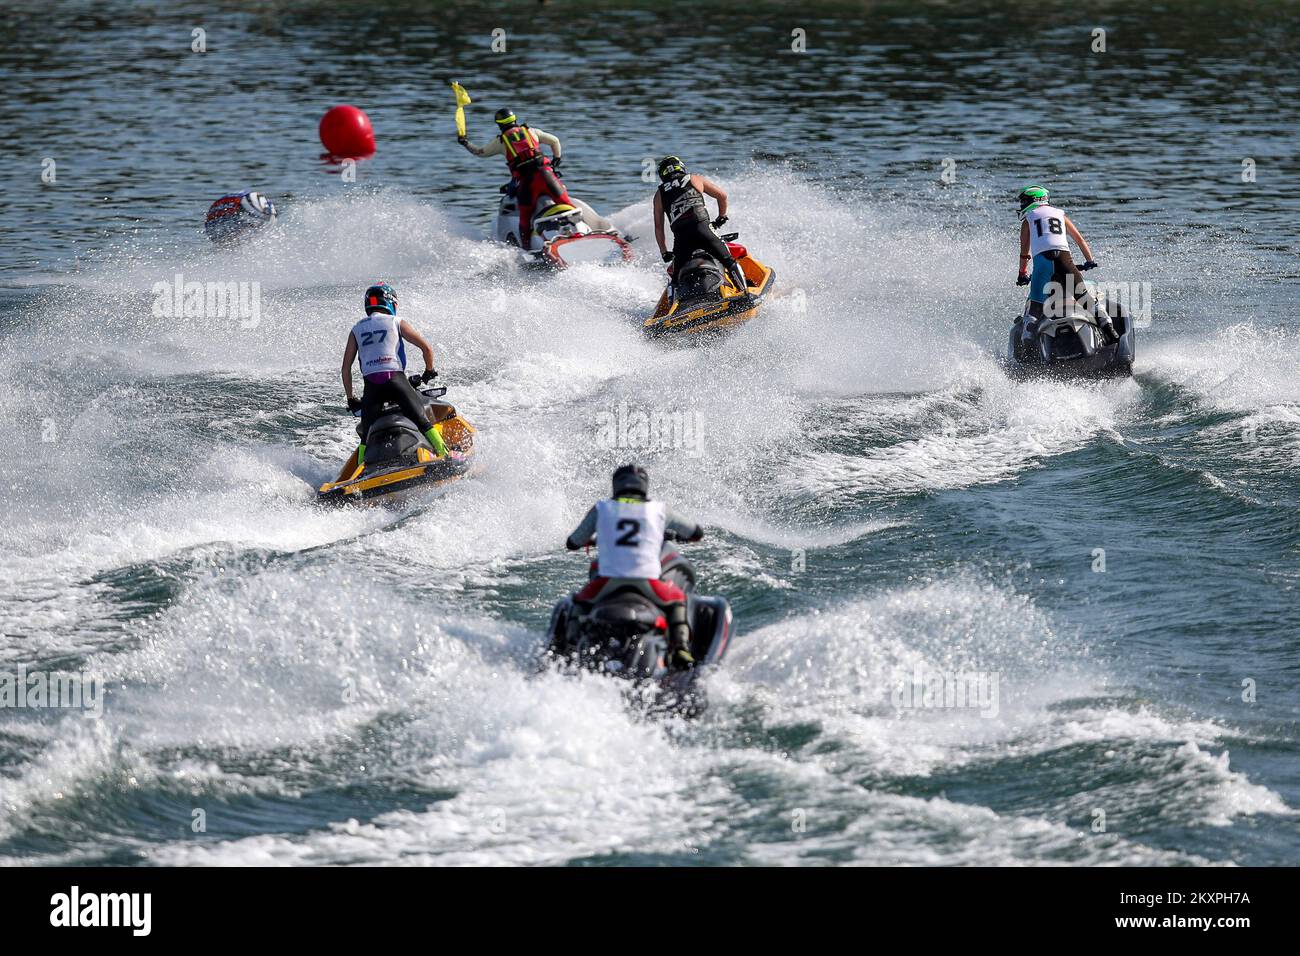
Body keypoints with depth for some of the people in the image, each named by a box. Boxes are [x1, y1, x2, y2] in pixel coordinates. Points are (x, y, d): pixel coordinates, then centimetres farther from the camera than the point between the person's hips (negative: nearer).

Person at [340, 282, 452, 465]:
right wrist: (429, 371, 23)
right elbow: (426, 348, 6)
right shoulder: (396, 323, 11)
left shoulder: (356, 330, 18)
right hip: (396, 379, -2)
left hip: (371, 385, 2)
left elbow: (346, 367, 15)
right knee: (422, 421, 2)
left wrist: (351, 399, 21)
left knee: (366, 435, 7)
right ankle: (444, 456, -4)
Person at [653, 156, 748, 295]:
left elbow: (658, 227, 20)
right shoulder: (695, 179, 18)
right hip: (702, 226, -1)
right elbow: (722, 195, 19)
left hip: (680, 236, 1)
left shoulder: (659, 194, 21)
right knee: (729, 262, 3)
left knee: (677, 278, 12)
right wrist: (722, 217, 33)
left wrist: (664, 252, 25)